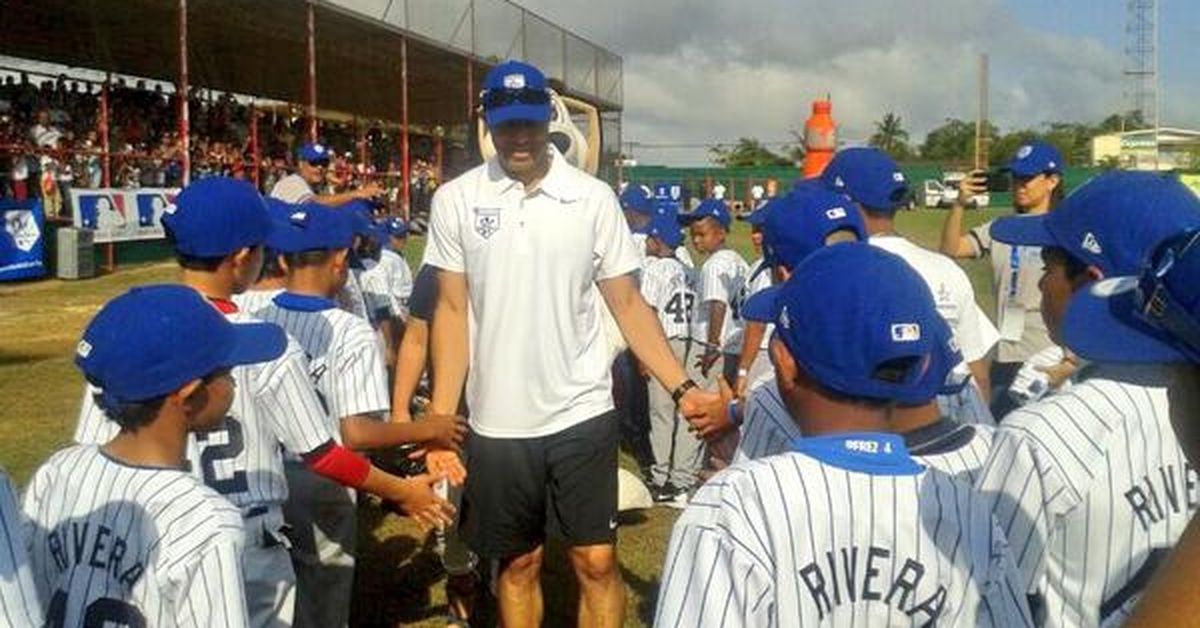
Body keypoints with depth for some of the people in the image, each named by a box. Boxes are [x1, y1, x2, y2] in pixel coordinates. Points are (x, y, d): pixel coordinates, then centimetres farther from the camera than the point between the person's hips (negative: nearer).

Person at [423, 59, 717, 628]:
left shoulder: (593, 198, -2)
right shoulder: (456, 200, -1)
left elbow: (627, 304, 1)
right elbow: (453, 311, 1)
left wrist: (680, 388, -9)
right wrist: (440, 423, -4)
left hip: (582, 414, 0)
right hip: (497, 422, 1)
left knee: (596, 562, 5)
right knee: (518, 563, 15)